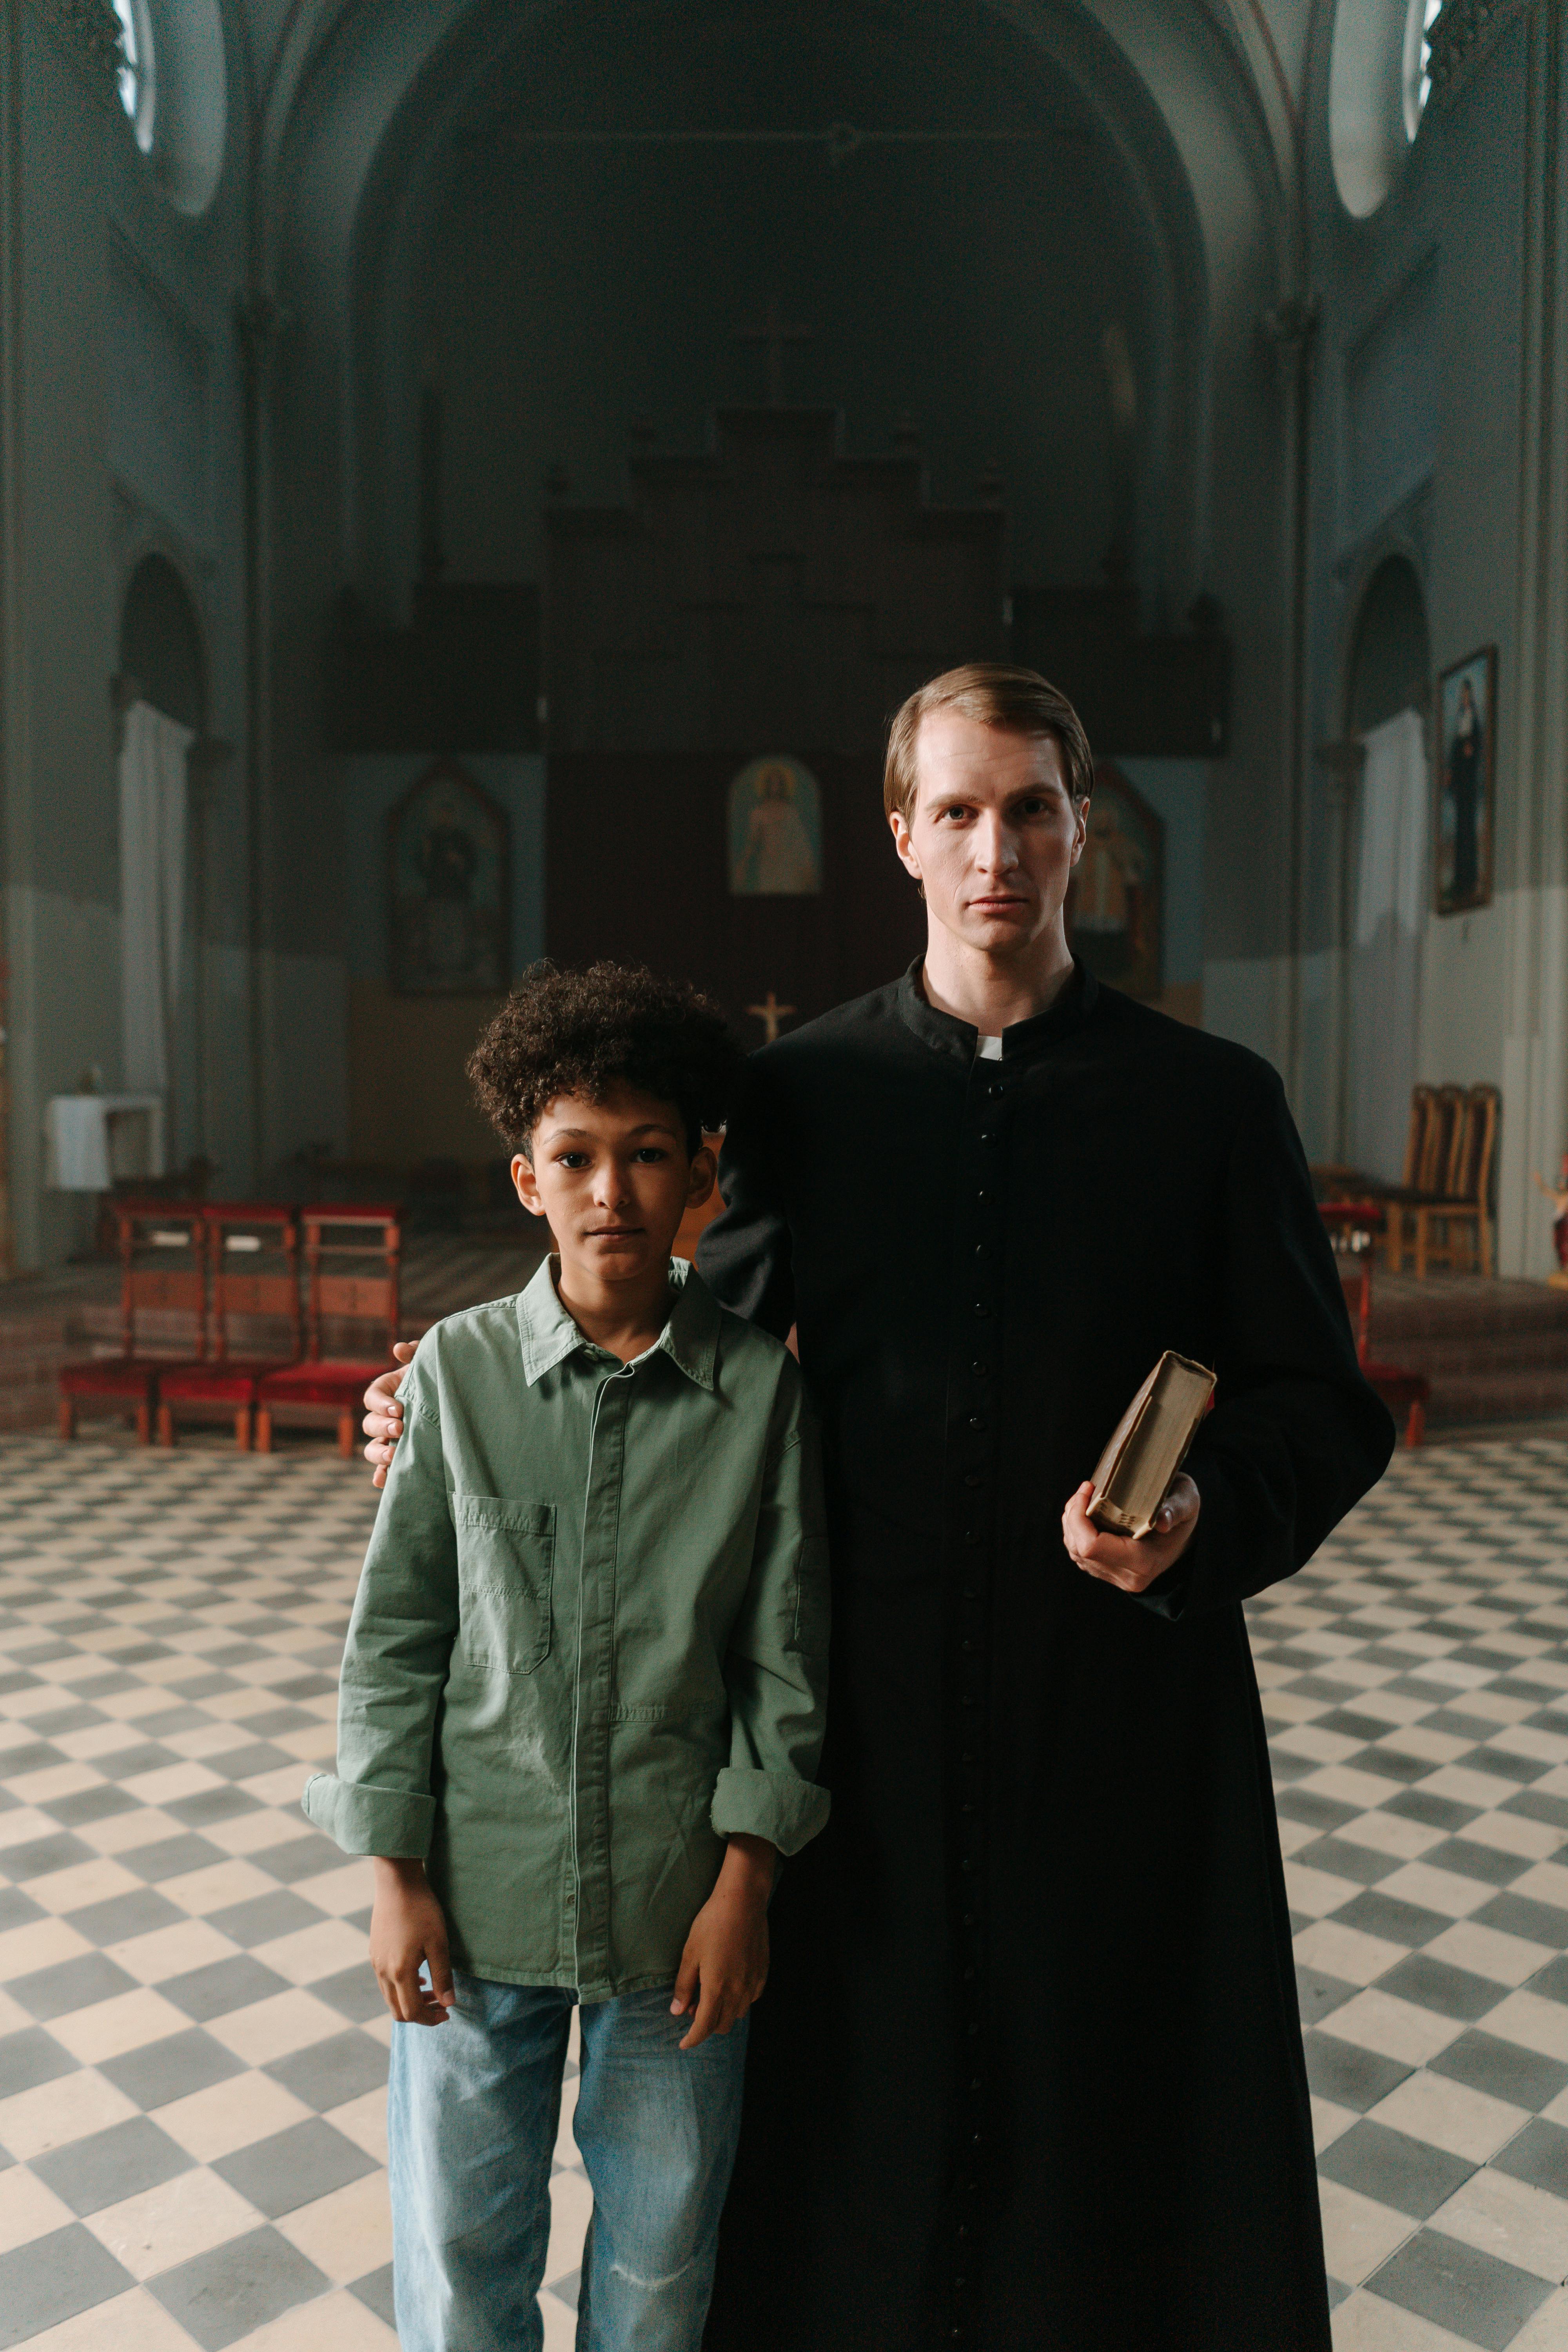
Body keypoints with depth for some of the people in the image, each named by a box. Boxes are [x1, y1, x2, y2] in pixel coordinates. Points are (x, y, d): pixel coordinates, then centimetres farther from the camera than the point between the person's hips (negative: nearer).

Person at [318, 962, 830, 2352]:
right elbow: (395, 1632, -1)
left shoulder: (760, 1387, -8)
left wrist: (745, 1882, -5)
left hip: (681, 1901, 0)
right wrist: (396, 1874, -2)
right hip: (479, 1891, 0)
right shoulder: (458, 1370, -6)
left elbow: (785, 1653, -3)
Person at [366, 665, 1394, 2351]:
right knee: (856, 2083, 13)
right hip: (867, 1703, 1)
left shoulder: (1212, 1099, -1)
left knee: (1123, 2086, 12)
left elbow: (1318, 1400, 2)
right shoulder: (803, 1093, 1)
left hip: (1125, 1698, 0)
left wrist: (1210, 1514, -16)